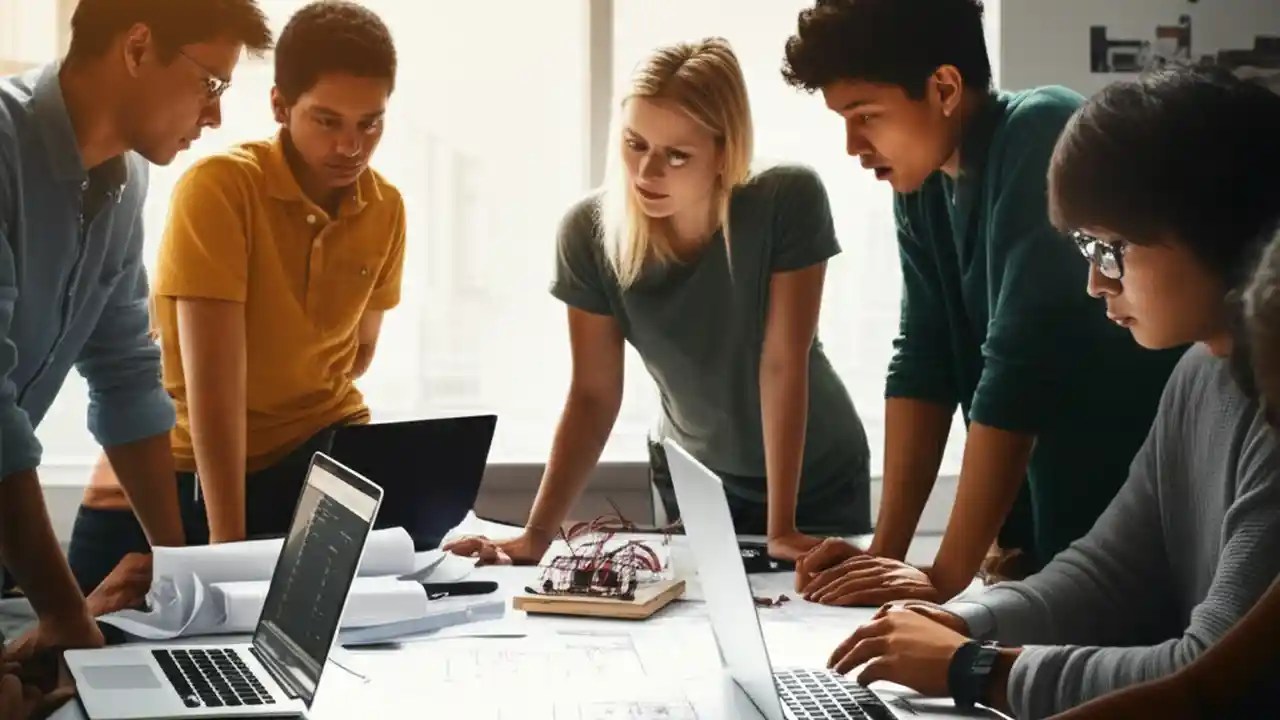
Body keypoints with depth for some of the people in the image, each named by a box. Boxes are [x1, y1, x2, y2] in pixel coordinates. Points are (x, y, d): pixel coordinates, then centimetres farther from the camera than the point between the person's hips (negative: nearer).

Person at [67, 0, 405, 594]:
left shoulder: (386, 209, -3)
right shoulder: (219, 187, -19)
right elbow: (213, 376, -26)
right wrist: (225, 539, -30)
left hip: (315, 449, 4)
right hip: (177, 463, -3)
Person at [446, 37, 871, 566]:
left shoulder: (788, 202, -27)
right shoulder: (589, 231, -21)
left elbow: (782, 365, -25)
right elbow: (594, 395, -15)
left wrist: (781, 530, -27)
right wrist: (537, 533, -22)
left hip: (815, 477, -1)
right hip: (693, 479, 1)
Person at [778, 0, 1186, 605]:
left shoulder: (1041, 138, -21)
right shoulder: (922, 183, 3)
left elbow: (1017, 366, -25)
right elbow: (922, 362, 3)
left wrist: (945, 577, -23)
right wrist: (886, 550, -6)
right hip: (1039, 526, 7)